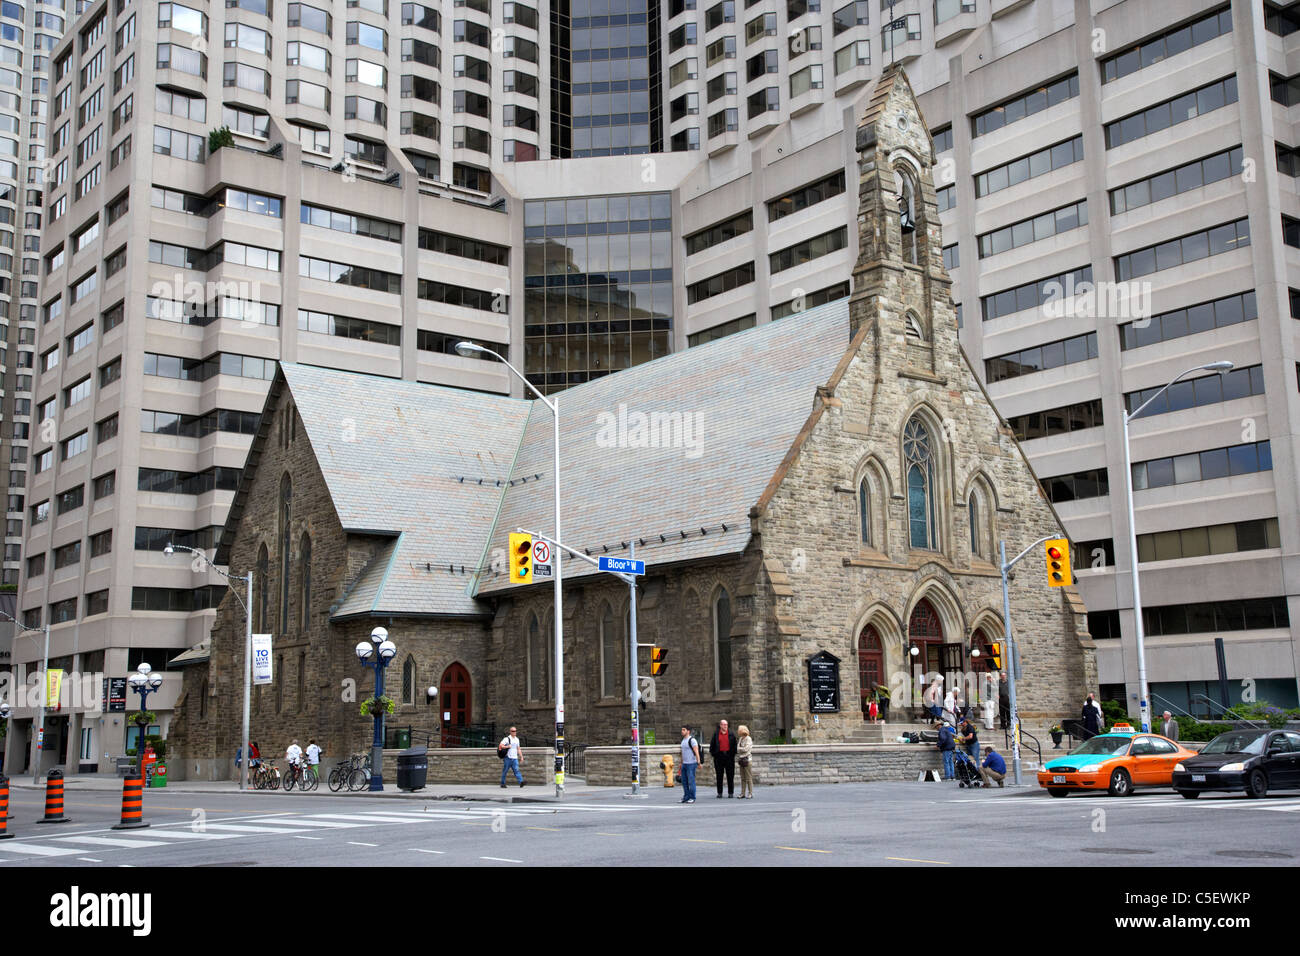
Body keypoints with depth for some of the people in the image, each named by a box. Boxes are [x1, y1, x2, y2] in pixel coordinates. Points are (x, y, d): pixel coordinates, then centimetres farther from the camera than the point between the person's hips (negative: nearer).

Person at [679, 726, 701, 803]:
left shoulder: (692, 740, -11)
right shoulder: (683, 740, 15)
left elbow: (696, 752, -16)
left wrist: (698, 763, -21)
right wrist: (681, 763, 22)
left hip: (691, 764, -8)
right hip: (684, 764, 8)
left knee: (691, 781, -7)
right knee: (684, 781, 7)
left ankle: (692, 798, -2)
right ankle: (686, 797, 14)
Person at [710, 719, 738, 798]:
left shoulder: (731, 734, 6)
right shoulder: (716, 734, 6)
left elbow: (734, 745, 8)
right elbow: (712, 744, 8)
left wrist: (733, 753, -1)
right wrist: (712, 753, 0)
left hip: (729, 756, 0)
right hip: (719, 756, 0)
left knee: (730, 775, 2)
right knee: (719, 776, 4)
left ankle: (730, 792, 10)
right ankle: (719, 793, 10)